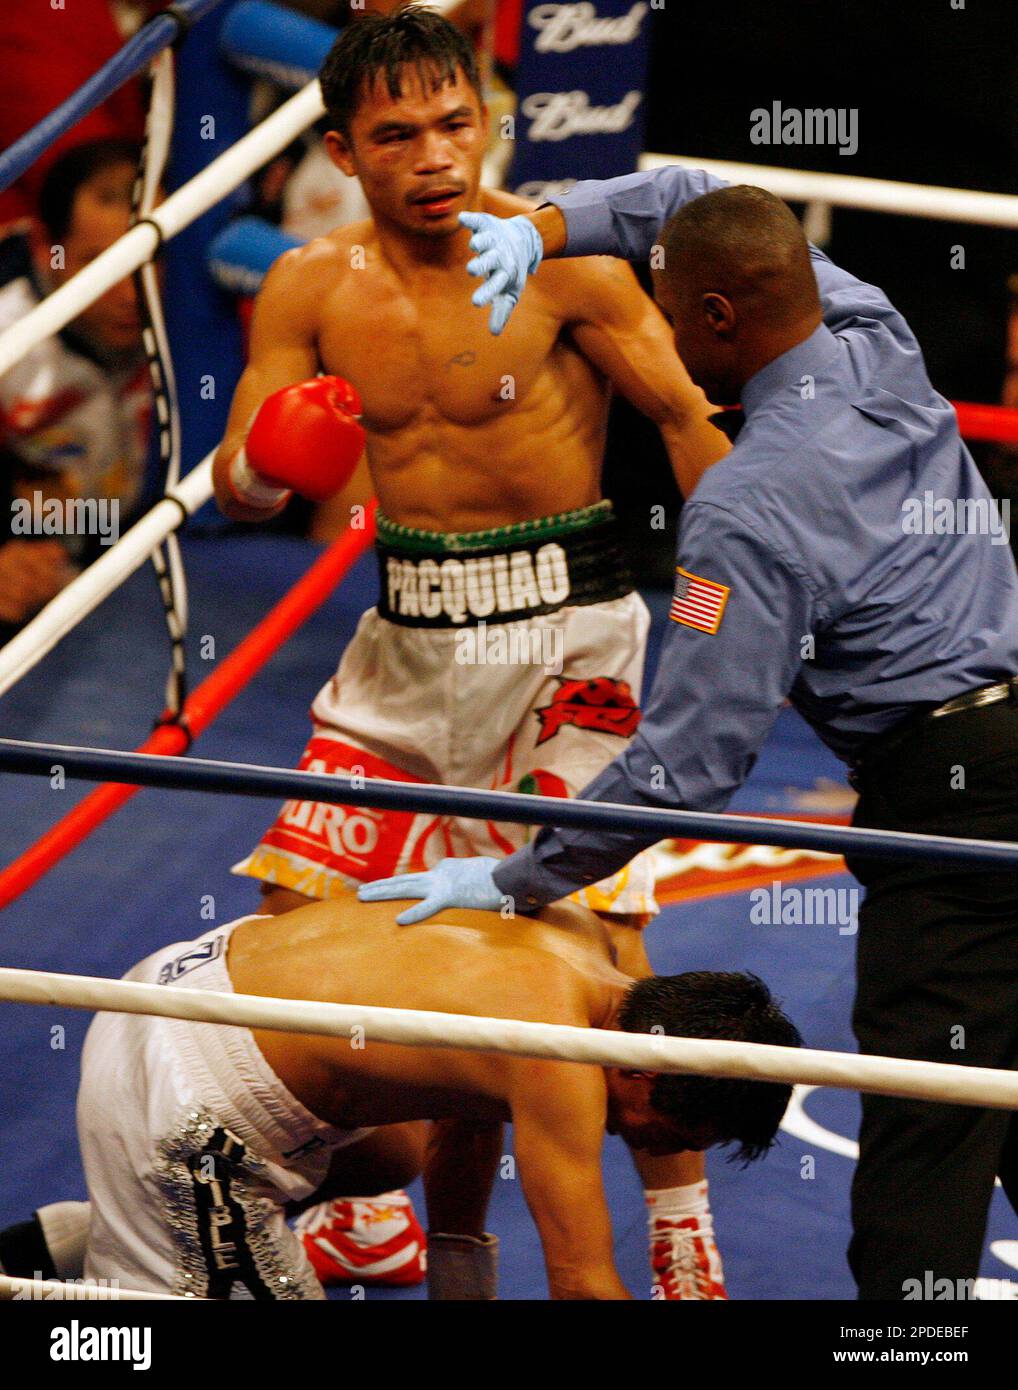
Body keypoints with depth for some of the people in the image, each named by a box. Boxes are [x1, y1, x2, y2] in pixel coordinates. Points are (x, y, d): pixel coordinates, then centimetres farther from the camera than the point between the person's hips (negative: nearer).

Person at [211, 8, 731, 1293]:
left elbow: (686, 416, -6)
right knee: (296, 910, 4)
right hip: (409, 635, 5)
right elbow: (235, 482, 3)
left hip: (561, 627, -5)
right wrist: (264, 471, -21)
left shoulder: (559, 262, -11)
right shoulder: (310, 291, 0)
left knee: (596, 936, -13)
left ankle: (686, 1235, 3)